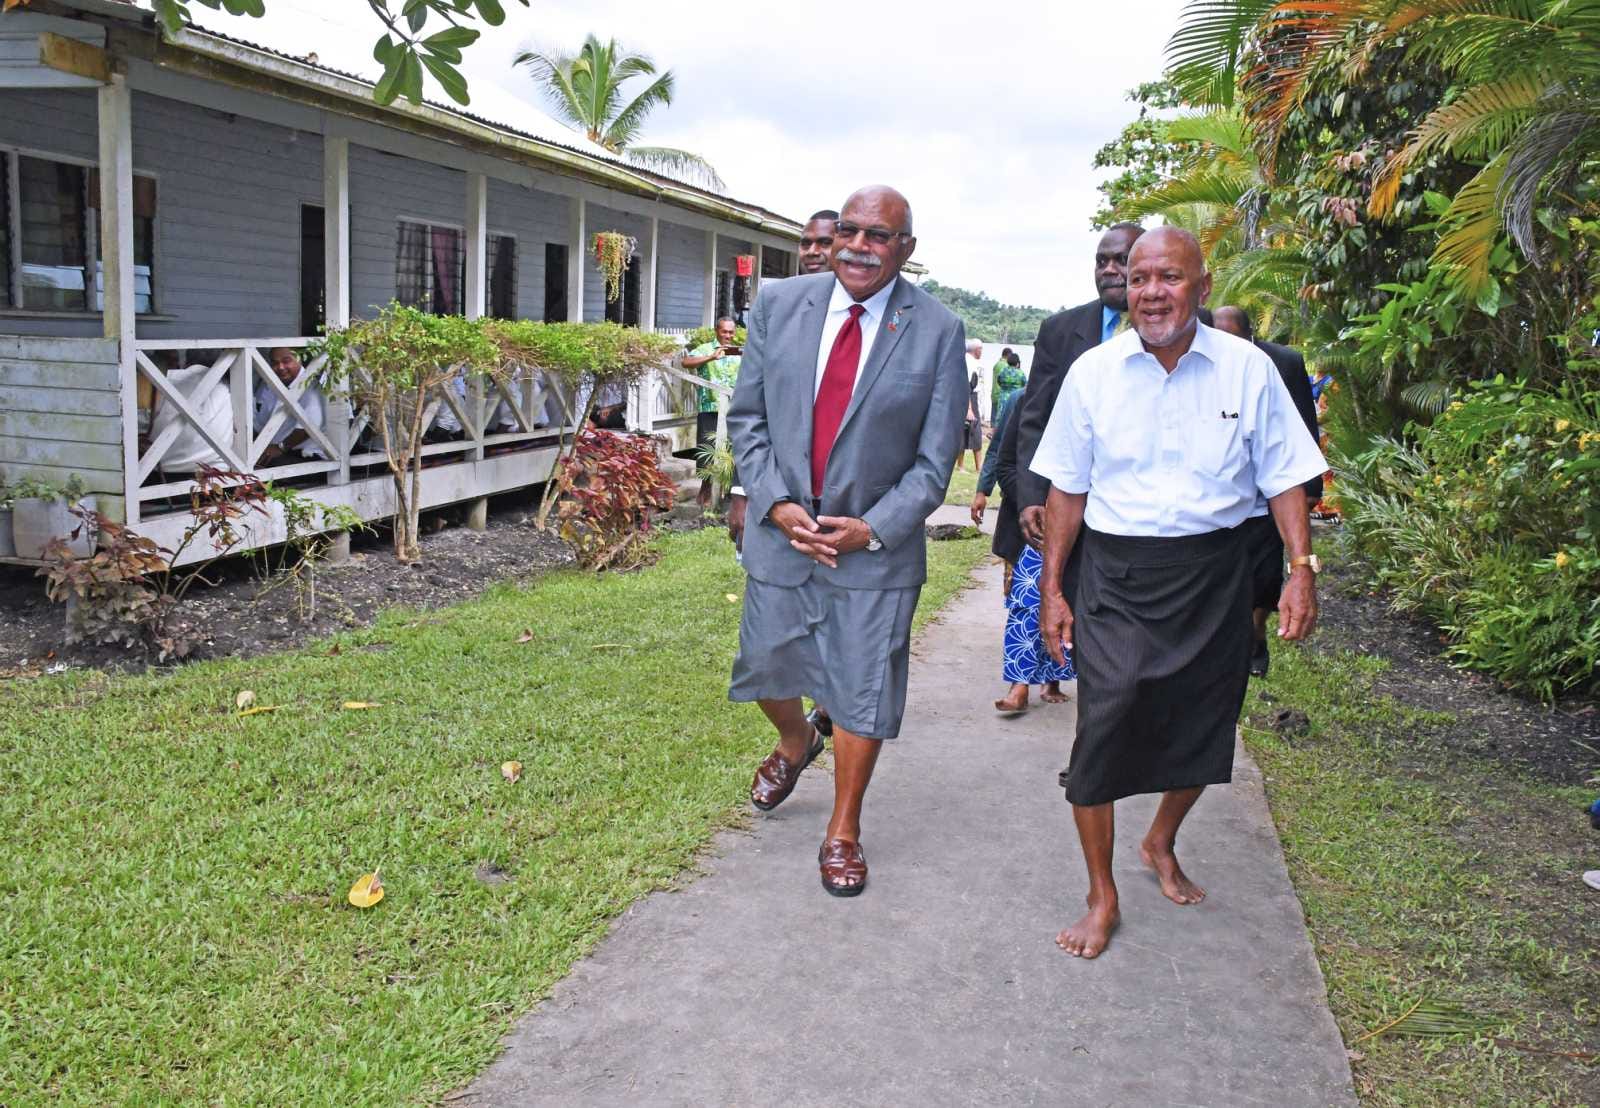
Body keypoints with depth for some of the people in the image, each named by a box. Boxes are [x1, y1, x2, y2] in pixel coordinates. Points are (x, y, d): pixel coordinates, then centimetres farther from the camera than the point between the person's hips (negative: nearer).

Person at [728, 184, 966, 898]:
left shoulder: (938, 332, -8)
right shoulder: (779, 304, -2)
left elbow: (935, 459, -6)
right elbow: (747, 415, 2)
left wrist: (873, 529, -16)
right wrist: (776, 504, -11)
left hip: (875, 544, -2)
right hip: (780, 529, 3)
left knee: (863, 692, 6)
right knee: (767, 665, 16)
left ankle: (843, 833, 28)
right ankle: (795, 744, 52)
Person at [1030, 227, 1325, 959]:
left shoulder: (1247, 369, -2)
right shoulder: (1093, 371, -1)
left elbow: (1284, 477, 3)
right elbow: (1067, 488, 3)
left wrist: (1302, 567, -9)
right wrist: (1052, 589, 1)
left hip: (1212, 577, 2)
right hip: (1114, 577, -1)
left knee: (1202, 729, 14)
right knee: (1102, 730, -7)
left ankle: (1161, 844, 44)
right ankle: (1102, 898, 12)